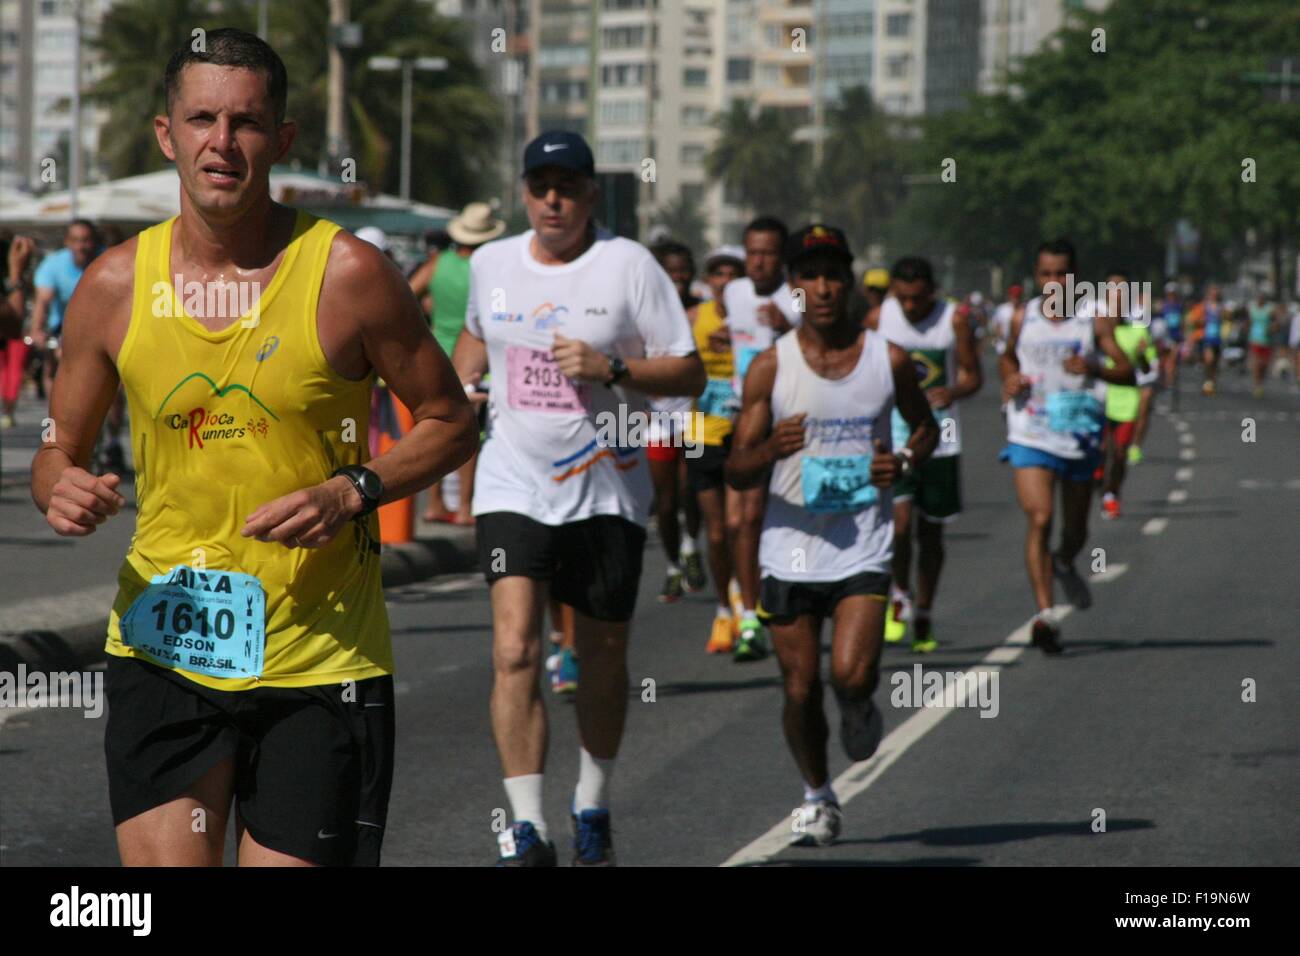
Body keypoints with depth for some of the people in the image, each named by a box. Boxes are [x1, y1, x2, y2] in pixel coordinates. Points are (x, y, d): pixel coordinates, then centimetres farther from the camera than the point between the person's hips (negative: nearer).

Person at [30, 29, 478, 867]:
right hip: (162, 650, 2)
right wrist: (62, 490, -11)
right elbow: (60, 449, 13)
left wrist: (354, 492, -14)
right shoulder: (116, 285, 1)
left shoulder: (346, 274, -6)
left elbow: (452, 422, 3)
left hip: (318, 664, -2)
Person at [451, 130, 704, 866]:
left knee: (604, 661, 10)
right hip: (513, 486, 1)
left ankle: (593, 809, 32)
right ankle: (529, 832, -13)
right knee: (515, 652, -15)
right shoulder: (492, 264, 6)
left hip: (608, 492, -1)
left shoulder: (630, 265, -6)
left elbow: (690, 372, -6)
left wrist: (611, 369, -20)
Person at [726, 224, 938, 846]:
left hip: (863, 547, 0)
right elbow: (736, 472, -4)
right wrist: (771, 449, -26)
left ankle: (858, 708, 19)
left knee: (852, 674, -18)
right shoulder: (771, 367, -2)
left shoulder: (888, 359, 0)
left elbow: (925, 425, 19)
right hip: (791, 545, 1)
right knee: (800, 690, 3)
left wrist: (906, 462, -4)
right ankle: (816, 796, 27)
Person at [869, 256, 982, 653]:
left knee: (931, 531, 8)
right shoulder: (879, 318, -3)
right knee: (899, 521, -16)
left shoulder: (954, 320, -5)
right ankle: (899, 596, 7)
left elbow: (973, 375, -1)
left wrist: (954, 392, -22)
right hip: (892, 434, -1)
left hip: (939, 436, 1)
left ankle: (923, 617, 21)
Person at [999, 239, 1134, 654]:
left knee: (1075, 528, 15)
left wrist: (1094, 368, -24)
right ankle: (1045, 615, -22)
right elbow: (1008, 357, 23)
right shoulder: (1022, 318, 4)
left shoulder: (1093, 319, -2)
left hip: (1079, 435, 1)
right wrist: (1010, 379, 0)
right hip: (1031, 436, -1)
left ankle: (1065, 564, 52)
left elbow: (1127, 373, -5)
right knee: (1039, 520, -18)